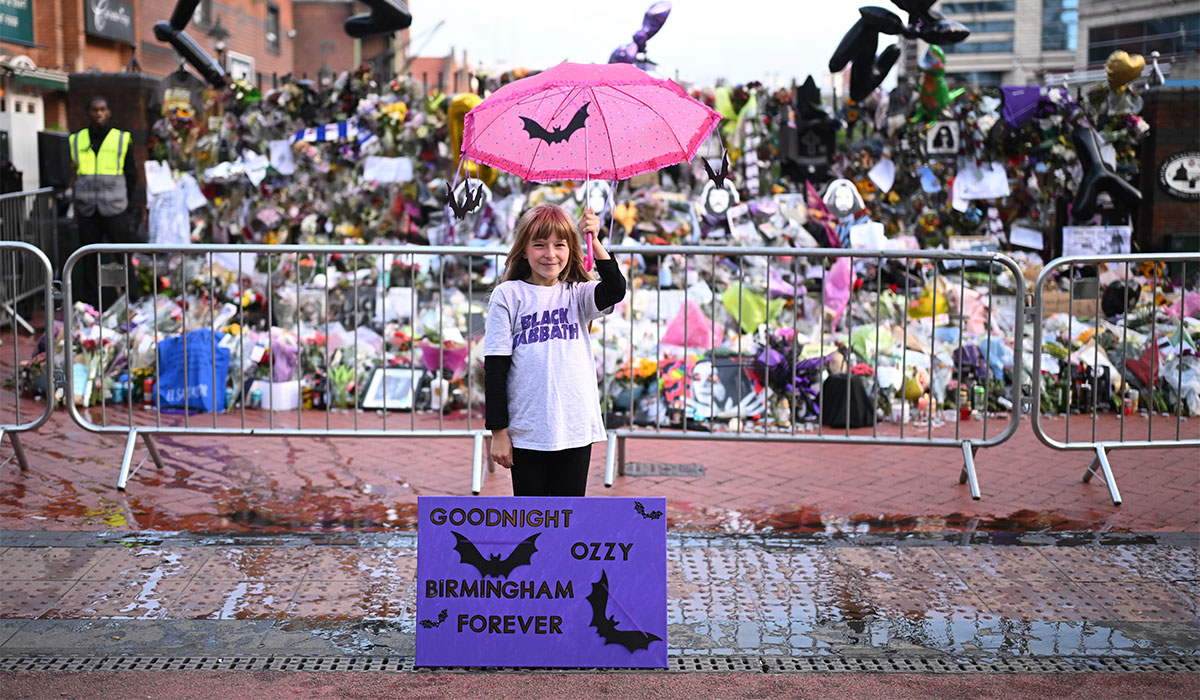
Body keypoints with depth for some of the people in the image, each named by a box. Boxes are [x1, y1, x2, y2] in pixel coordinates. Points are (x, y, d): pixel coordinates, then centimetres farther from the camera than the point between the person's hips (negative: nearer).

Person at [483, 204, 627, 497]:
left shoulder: (577, 294, 6)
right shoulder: (508, 295, 0)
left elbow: (615, 290, -15)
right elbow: (495, 368, -1)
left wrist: (594, 241, -24)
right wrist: (498, 431, -4)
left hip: (576, 430, 1)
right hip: (526, 432, -1)